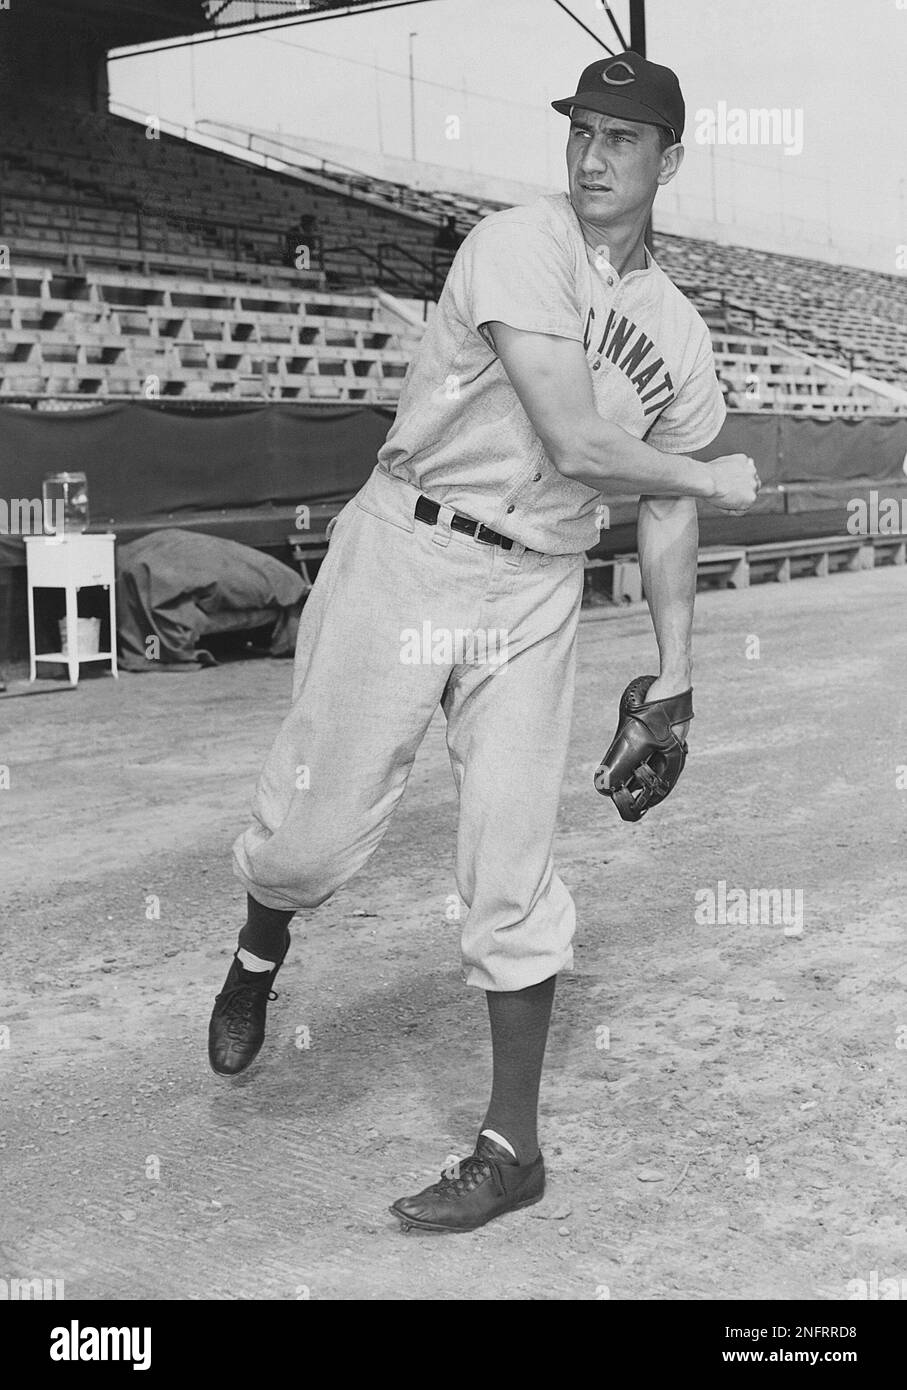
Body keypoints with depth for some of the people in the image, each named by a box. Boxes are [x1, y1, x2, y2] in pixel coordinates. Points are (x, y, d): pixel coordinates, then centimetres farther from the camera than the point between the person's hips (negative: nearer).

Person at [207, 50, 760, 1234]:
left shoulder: (679, 332, 10)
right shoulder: (519, 249, -10)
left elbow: (663, 509, 16)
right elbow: (577, 444, -18)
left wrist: (672, 677, 11)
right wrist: (713, 480, -1)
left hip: (535, 599, 4)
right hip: (405, 559, -4)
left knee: (512, 874, 2)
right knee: (313, 837, -2)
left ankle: (513, 1147, 13)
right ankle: (260, 954, 35)